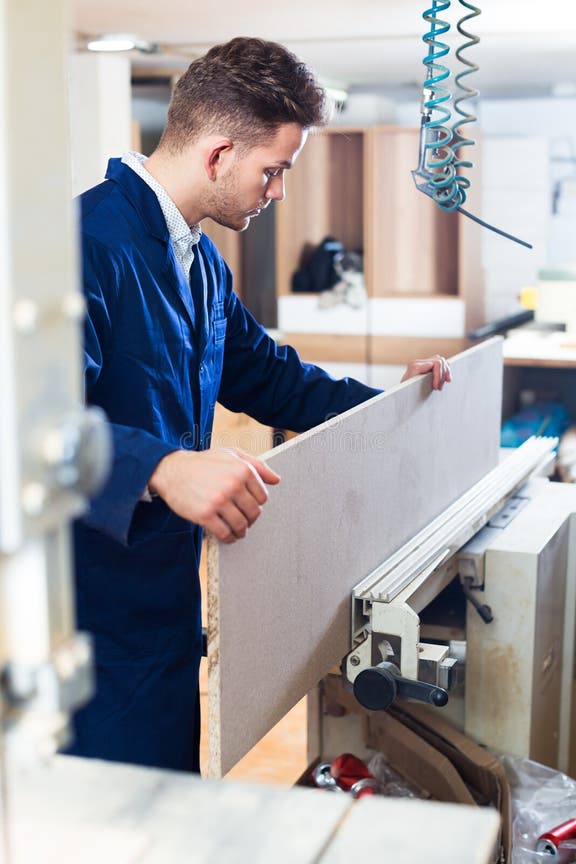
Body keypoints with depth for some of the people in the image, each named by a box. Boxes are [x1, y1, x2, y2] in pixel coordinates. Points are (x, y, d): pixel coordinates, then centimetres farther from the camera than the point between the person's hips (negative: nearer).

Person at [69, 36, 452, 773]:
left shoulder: (201, 259, 12)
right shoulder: (91, 241, -20)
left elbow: (264, 374, 25)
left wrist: (386, 401, 19)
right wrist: (162, 468, -47)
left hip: (168, 604, 9)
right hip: (98, 621, -9)